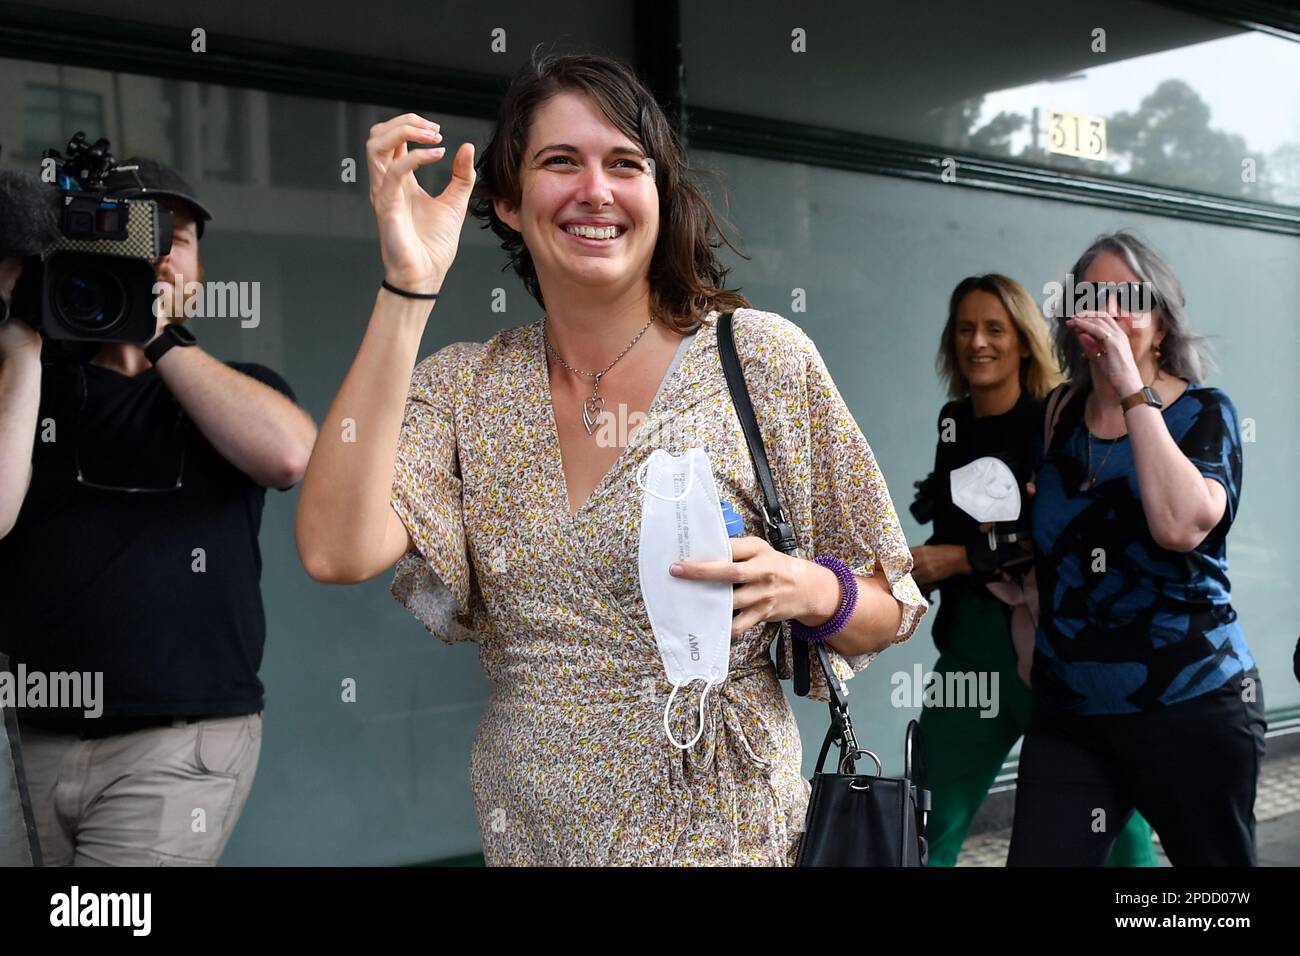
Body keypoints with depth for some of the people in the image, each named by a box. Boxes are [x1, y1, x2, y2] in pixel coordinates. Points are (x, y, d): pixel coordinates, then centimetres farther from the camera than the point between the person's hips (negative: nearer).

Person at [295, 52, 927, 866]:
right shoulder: (463, 388, -2)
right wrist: (407, 288, -20)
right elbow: (338, 550, -20)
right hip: (525, 827, 3)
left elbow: (889, 611, -1)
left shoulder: (765, 359, -9)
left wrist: (804, 590, -24)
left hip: (721, 829, -2)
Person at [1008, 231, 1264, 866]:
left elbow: (1179, 525, -28)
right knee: (1038, 856, -5)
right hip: (1067, 711, 4)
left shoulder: (1203, 413, -5)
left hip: (1189, 706, -3)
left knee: (1217, 858, 12)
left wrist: (1132, 390, -25)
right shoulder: (1060, 412, 7)